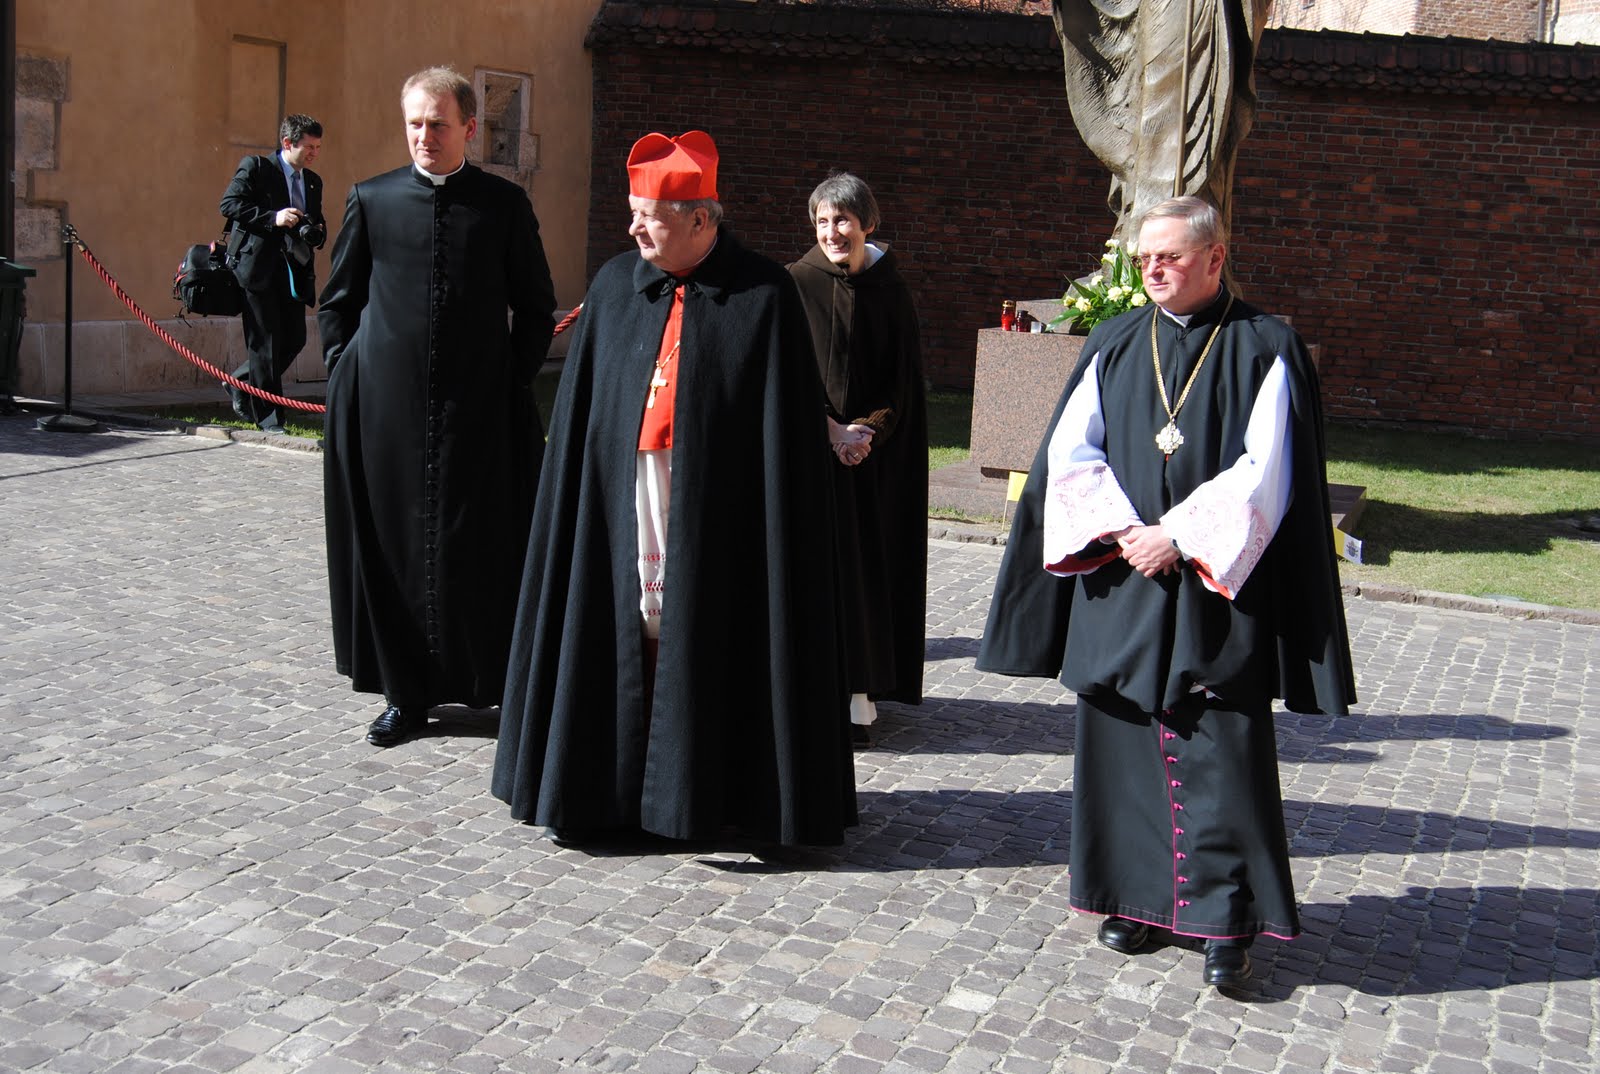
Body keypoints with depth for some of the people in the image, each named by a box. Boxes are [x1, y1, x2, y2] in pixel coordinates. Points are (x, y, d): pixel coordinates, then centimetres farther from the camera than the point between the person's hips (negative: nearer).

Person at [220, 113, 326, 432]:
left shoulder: (313, 181, 17)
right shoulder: (255, 167, -2)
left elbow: (316, 222, 27)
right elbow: (229, 203, -9)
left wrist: (318, 234, 2)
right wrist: (272, 218, -19)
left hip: (294, 272, 7)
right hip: (259, 267, -7)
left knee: (295, 339, 6)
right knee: (266, 343, -4)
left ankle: (241, 385, 27)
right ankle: (268, 417, 3)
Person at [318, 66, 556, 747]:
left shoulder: (504, 204, 3)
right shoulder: (371, 199, 6)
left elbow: (536, 308, 8)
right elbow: (337, 302, 12)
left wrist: (512, 383, 1)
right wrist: (349, 375, 4)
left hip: (479, 409, -1)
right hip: (387, 406, 1)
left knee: (480, 547, 3)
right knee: (393, 547, 5)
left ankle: (489, 680, 17)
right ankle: (406, 691, 16)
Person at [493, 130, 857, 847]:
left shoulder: (762, 295, -5)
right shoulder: (614, 286, 8)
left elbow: (785, 424, -7)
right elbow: (581, 408, 10)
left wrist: (778, 516, -11)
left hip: (716, 502, -4)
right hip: (626, 493, 4)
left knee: (705, 636, 1)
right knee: (636, 625, 6)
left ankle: (704, 788, 14)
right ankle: (628, 782, 17)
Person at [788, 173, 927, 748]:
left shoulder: (891, 292, 6)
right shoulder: (794, 285, -1)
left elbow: (905, 378, 7)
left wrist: (870, 431, -8)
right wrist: (830, 432, -13)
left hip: (876, 456, 2)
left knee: (866, 560, 1)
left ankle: (858, 691, 5)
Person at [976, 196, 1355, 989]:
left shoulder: (1264, 351, -2)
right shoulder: (1114, 345, 9)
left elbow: (1262, 475, -8)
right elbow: (1068, 453, 5)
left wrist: (1177, 538, -15)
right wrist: (1123, 530, -9)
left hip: (1217, 587, -4)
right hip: (1118, 581, 4)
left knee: (1220, 752, -3)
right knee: (1123, 739, 8)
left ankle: (1226, 919, 6)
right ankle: (1134, 895, 22)